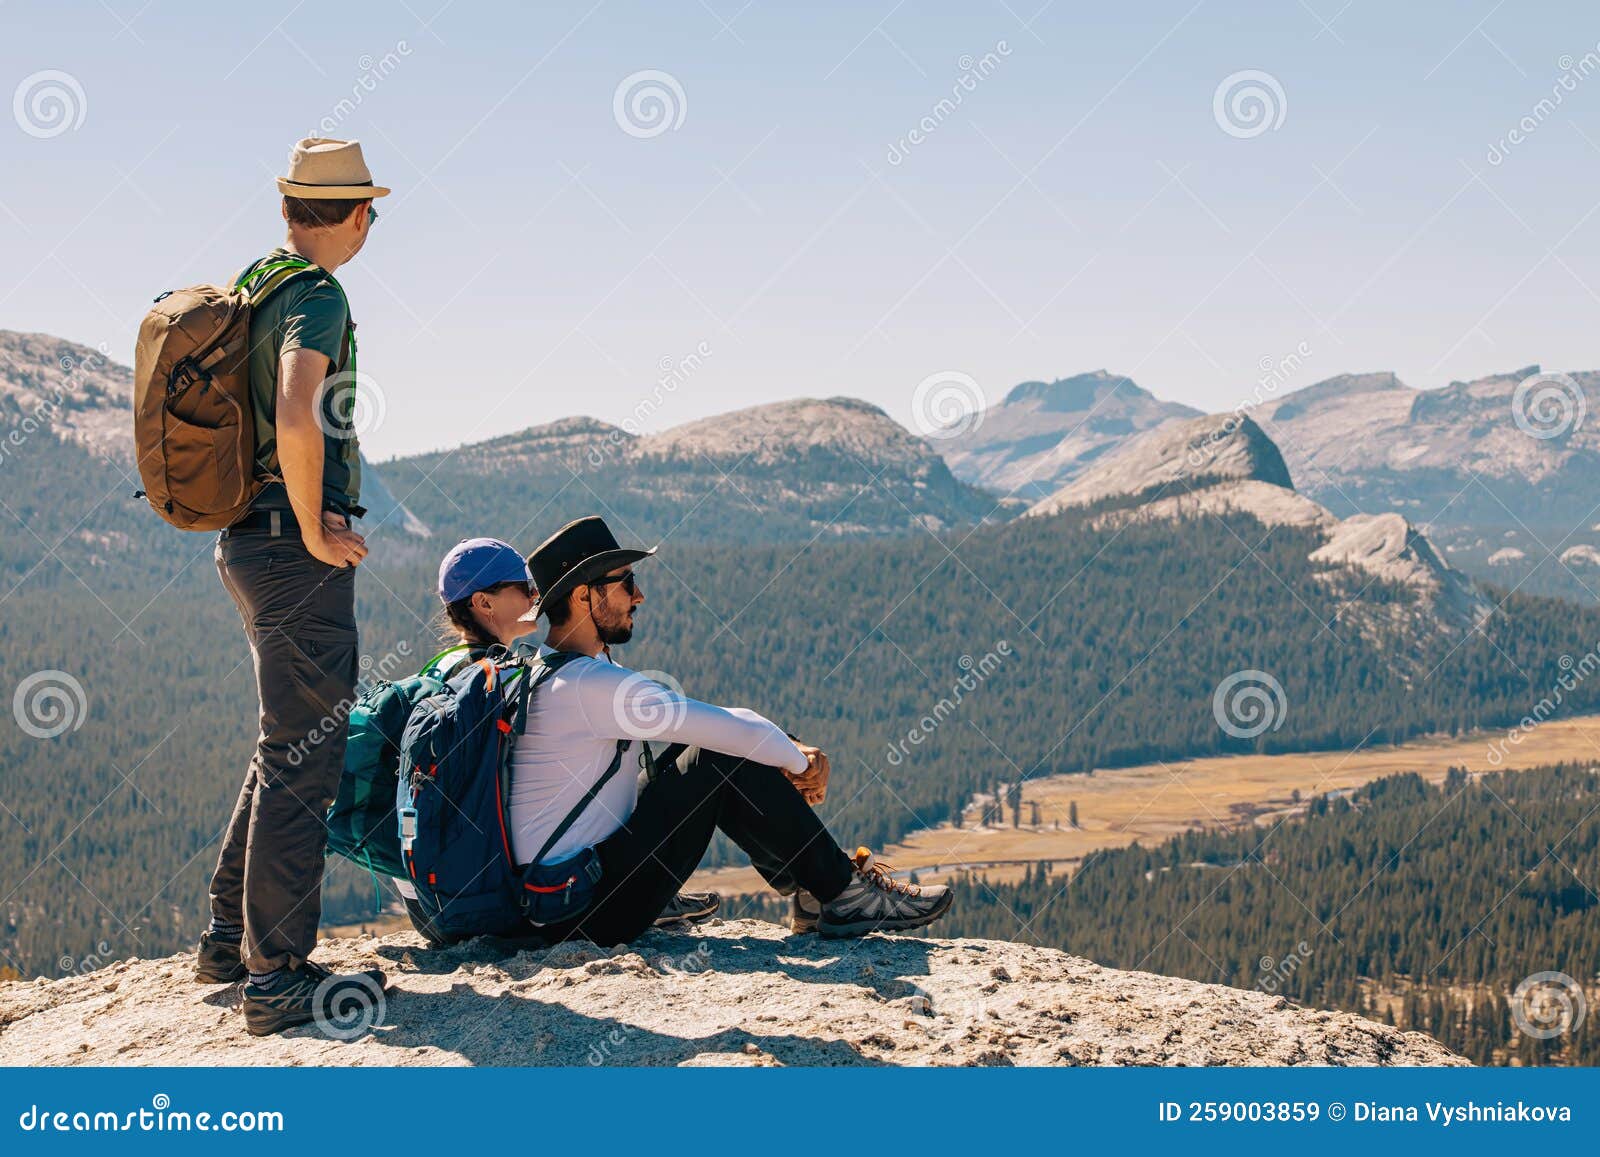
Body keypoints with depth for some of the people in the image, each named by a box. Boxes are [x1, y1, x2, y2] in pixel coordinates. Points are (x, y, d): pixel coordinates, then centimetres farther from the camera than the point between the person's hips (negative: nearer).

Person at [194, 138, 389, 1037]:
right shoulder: (317, 298, -15)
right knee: (305, 757, -6)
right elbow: (298, 419, -31)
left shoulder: (249, 287, 14)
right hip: (299, 553, -10)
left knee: (290, 746, 19)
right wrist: (315, 530, -19)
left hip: (249, 544, 10)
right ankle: (279, 975, -3)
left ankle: (230, 939, 26)